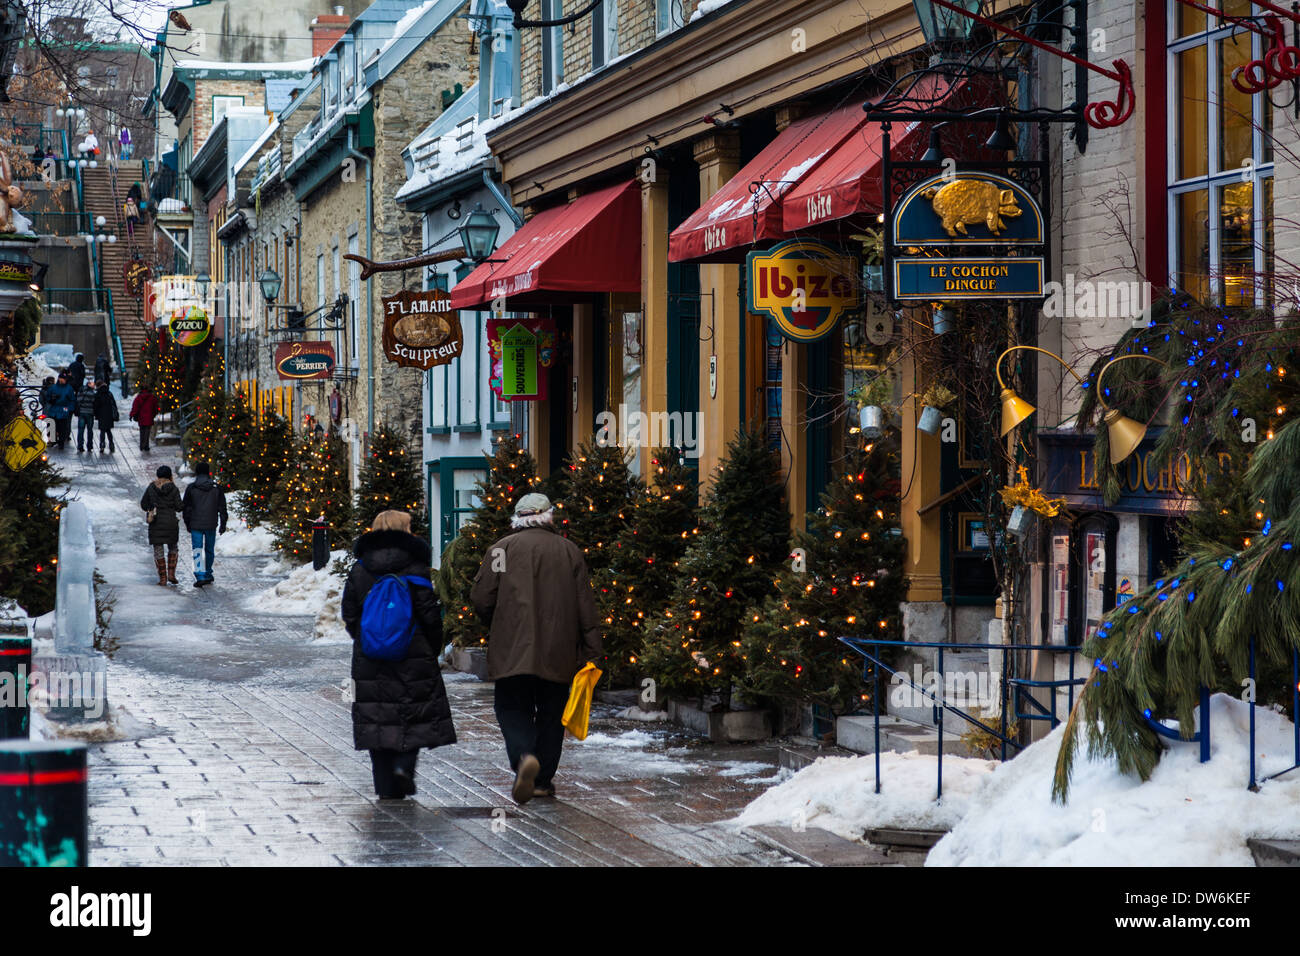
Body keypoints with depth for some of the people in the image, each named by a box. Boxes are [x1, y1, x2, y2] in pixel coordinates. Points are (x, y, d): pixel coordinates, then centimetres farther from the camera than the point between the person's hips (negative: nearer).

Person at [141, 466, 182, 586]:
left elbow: (144, 505, 4)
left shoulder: (151, 487, -2)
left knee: (158, 549, 6)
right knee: (172, 547, 19)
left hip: (155, 521, 0)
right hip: (171, 521, 0)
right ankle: (171, 574, 7)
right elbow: (179, 507, -5)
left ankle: (163, 579, 2)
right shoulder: (173, 488, -6)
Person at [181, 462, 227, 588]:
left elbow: (185, 507, 1)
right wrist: (223, 524, 8)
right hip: (211, 525, 2)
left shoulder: (191, 488, -5)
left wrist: (187, 524, 12)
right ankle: (208, 574, 26)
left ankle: (200, 577, -15)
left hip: (196, 525, -2)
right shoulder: (216, 488, 0)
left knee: (197, 551, -2)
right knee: (210, 550, 16)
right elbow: (222, 508, 2)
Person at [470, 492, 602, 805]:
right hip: (558, 651, 2)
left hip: (513, 650, -2)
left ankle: (524, 756, -23)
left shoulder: (502, 548, 0)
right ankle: (544, 779, 16)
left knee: (512, 708, 5)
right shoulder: (569, 551, 7)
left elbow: (481, 598, -2)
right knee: (551, 713, 13)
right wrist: (591, 653, 7)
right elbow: (586, 607, 4)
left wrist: (496, 627, 17)